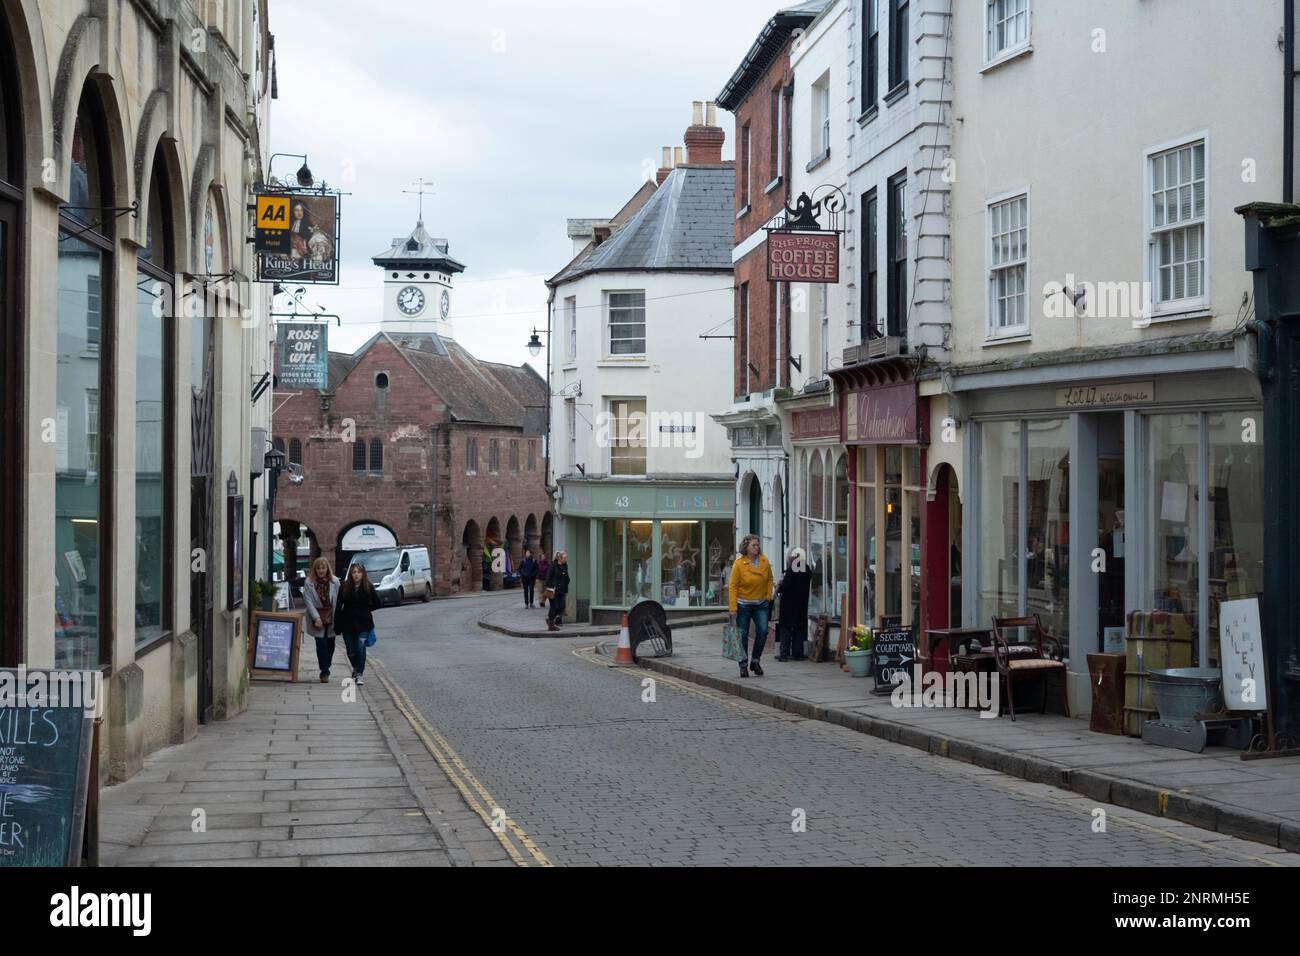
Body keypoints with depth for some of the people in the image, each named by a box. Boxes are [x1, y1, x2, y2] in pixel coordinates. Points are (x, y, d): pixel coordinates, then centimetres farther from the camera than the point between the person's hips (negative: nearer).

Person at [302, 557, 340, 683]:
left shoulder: (334, 581, 0)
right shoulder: (309, 582, -4)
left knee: (330, 644, 11)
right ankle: (324, 672, -4)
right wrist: (316, 618, -17)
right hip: (318, 619, -2)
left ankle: (326, 669, 29)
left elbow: (339, 600, 0)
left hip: (331, 618, 2)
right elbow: (308, 601, -8)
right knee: (321, 644, -6)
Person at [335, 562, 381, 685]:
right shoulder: (344, 587, -3)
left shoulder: (368, 587, -4)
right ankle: (356, 669, 36)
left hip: (363, 623, -2)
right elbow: (338, 606, -1)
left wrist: (364, 610, 1)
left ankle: (360, 674, 0)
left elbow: (377, 604, 7)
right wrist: (336, 624, -3)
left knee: (360, 648, -12)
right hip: (347, 623, 2)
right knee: (351, 651, 9)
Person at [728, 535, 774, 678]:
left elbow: (770, 579, 15)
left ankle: (755, 661, 7)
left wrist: (768, 595, 5)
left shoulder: (764, 561, 0)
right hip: (743, 605, -3)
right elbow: (733, 586, -12)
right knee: (743, 635, 2)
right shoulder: (738, 564, -12)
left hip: (761, 604, 3)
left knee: (763, 630, -11)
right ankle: (743, 665, 14)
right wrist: (733, 608, -15)